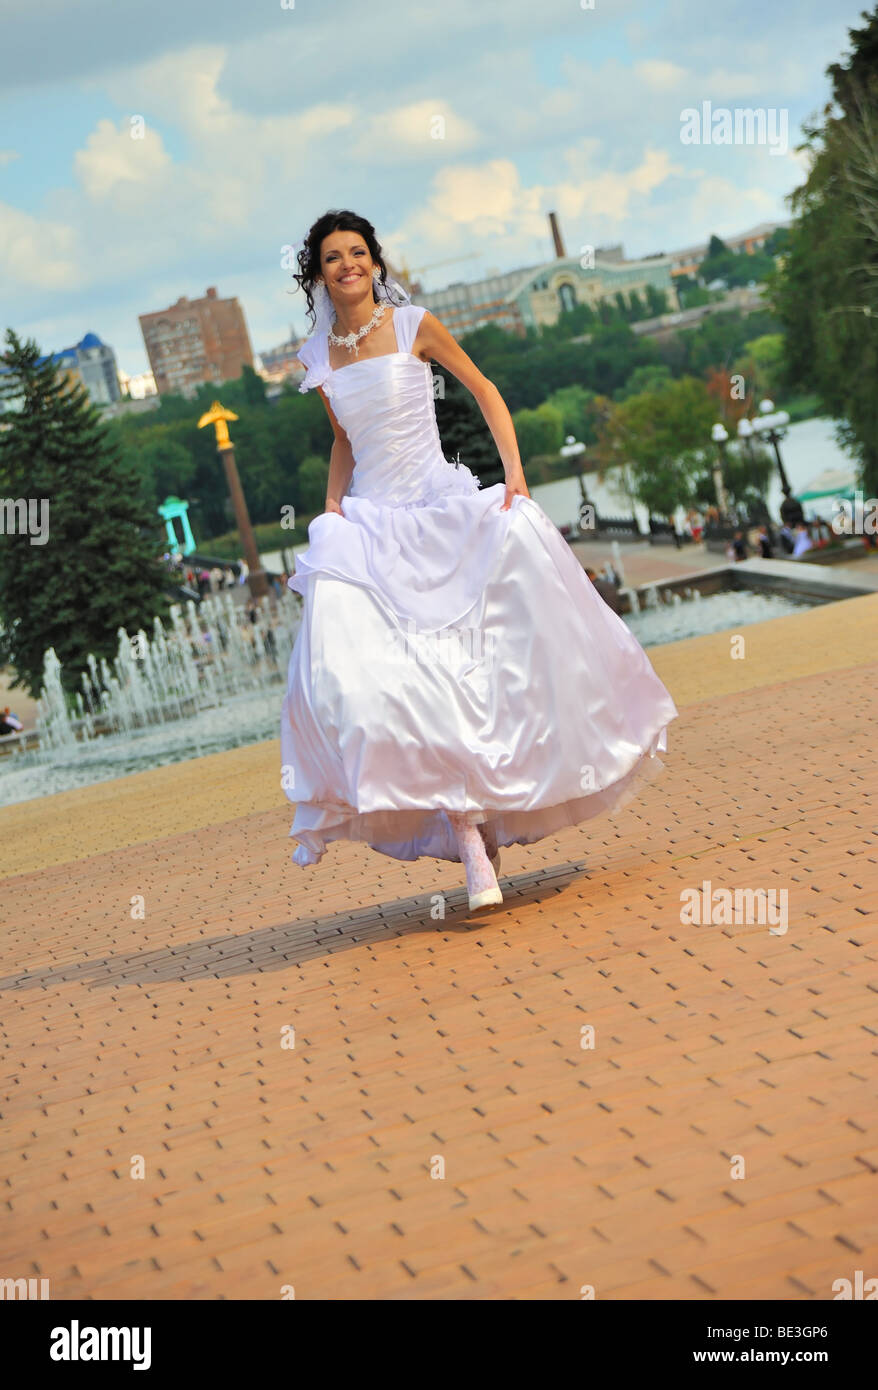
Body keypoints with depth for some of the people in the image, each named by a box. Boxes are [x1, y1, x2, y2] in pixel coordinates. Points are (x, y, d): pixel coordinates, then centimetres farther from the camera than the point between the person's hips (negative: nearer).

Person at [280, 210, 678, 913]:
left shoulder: (413, 325, 0)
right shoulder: (318, 355, 9)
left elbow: (483, 389, 7)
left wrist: (514, 470, -5)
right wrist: (332, 512, 9)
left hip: (442, 508, -2)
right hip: (370, 525, 2)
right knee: (385, 677, -16)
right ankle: (469, 836, -14)